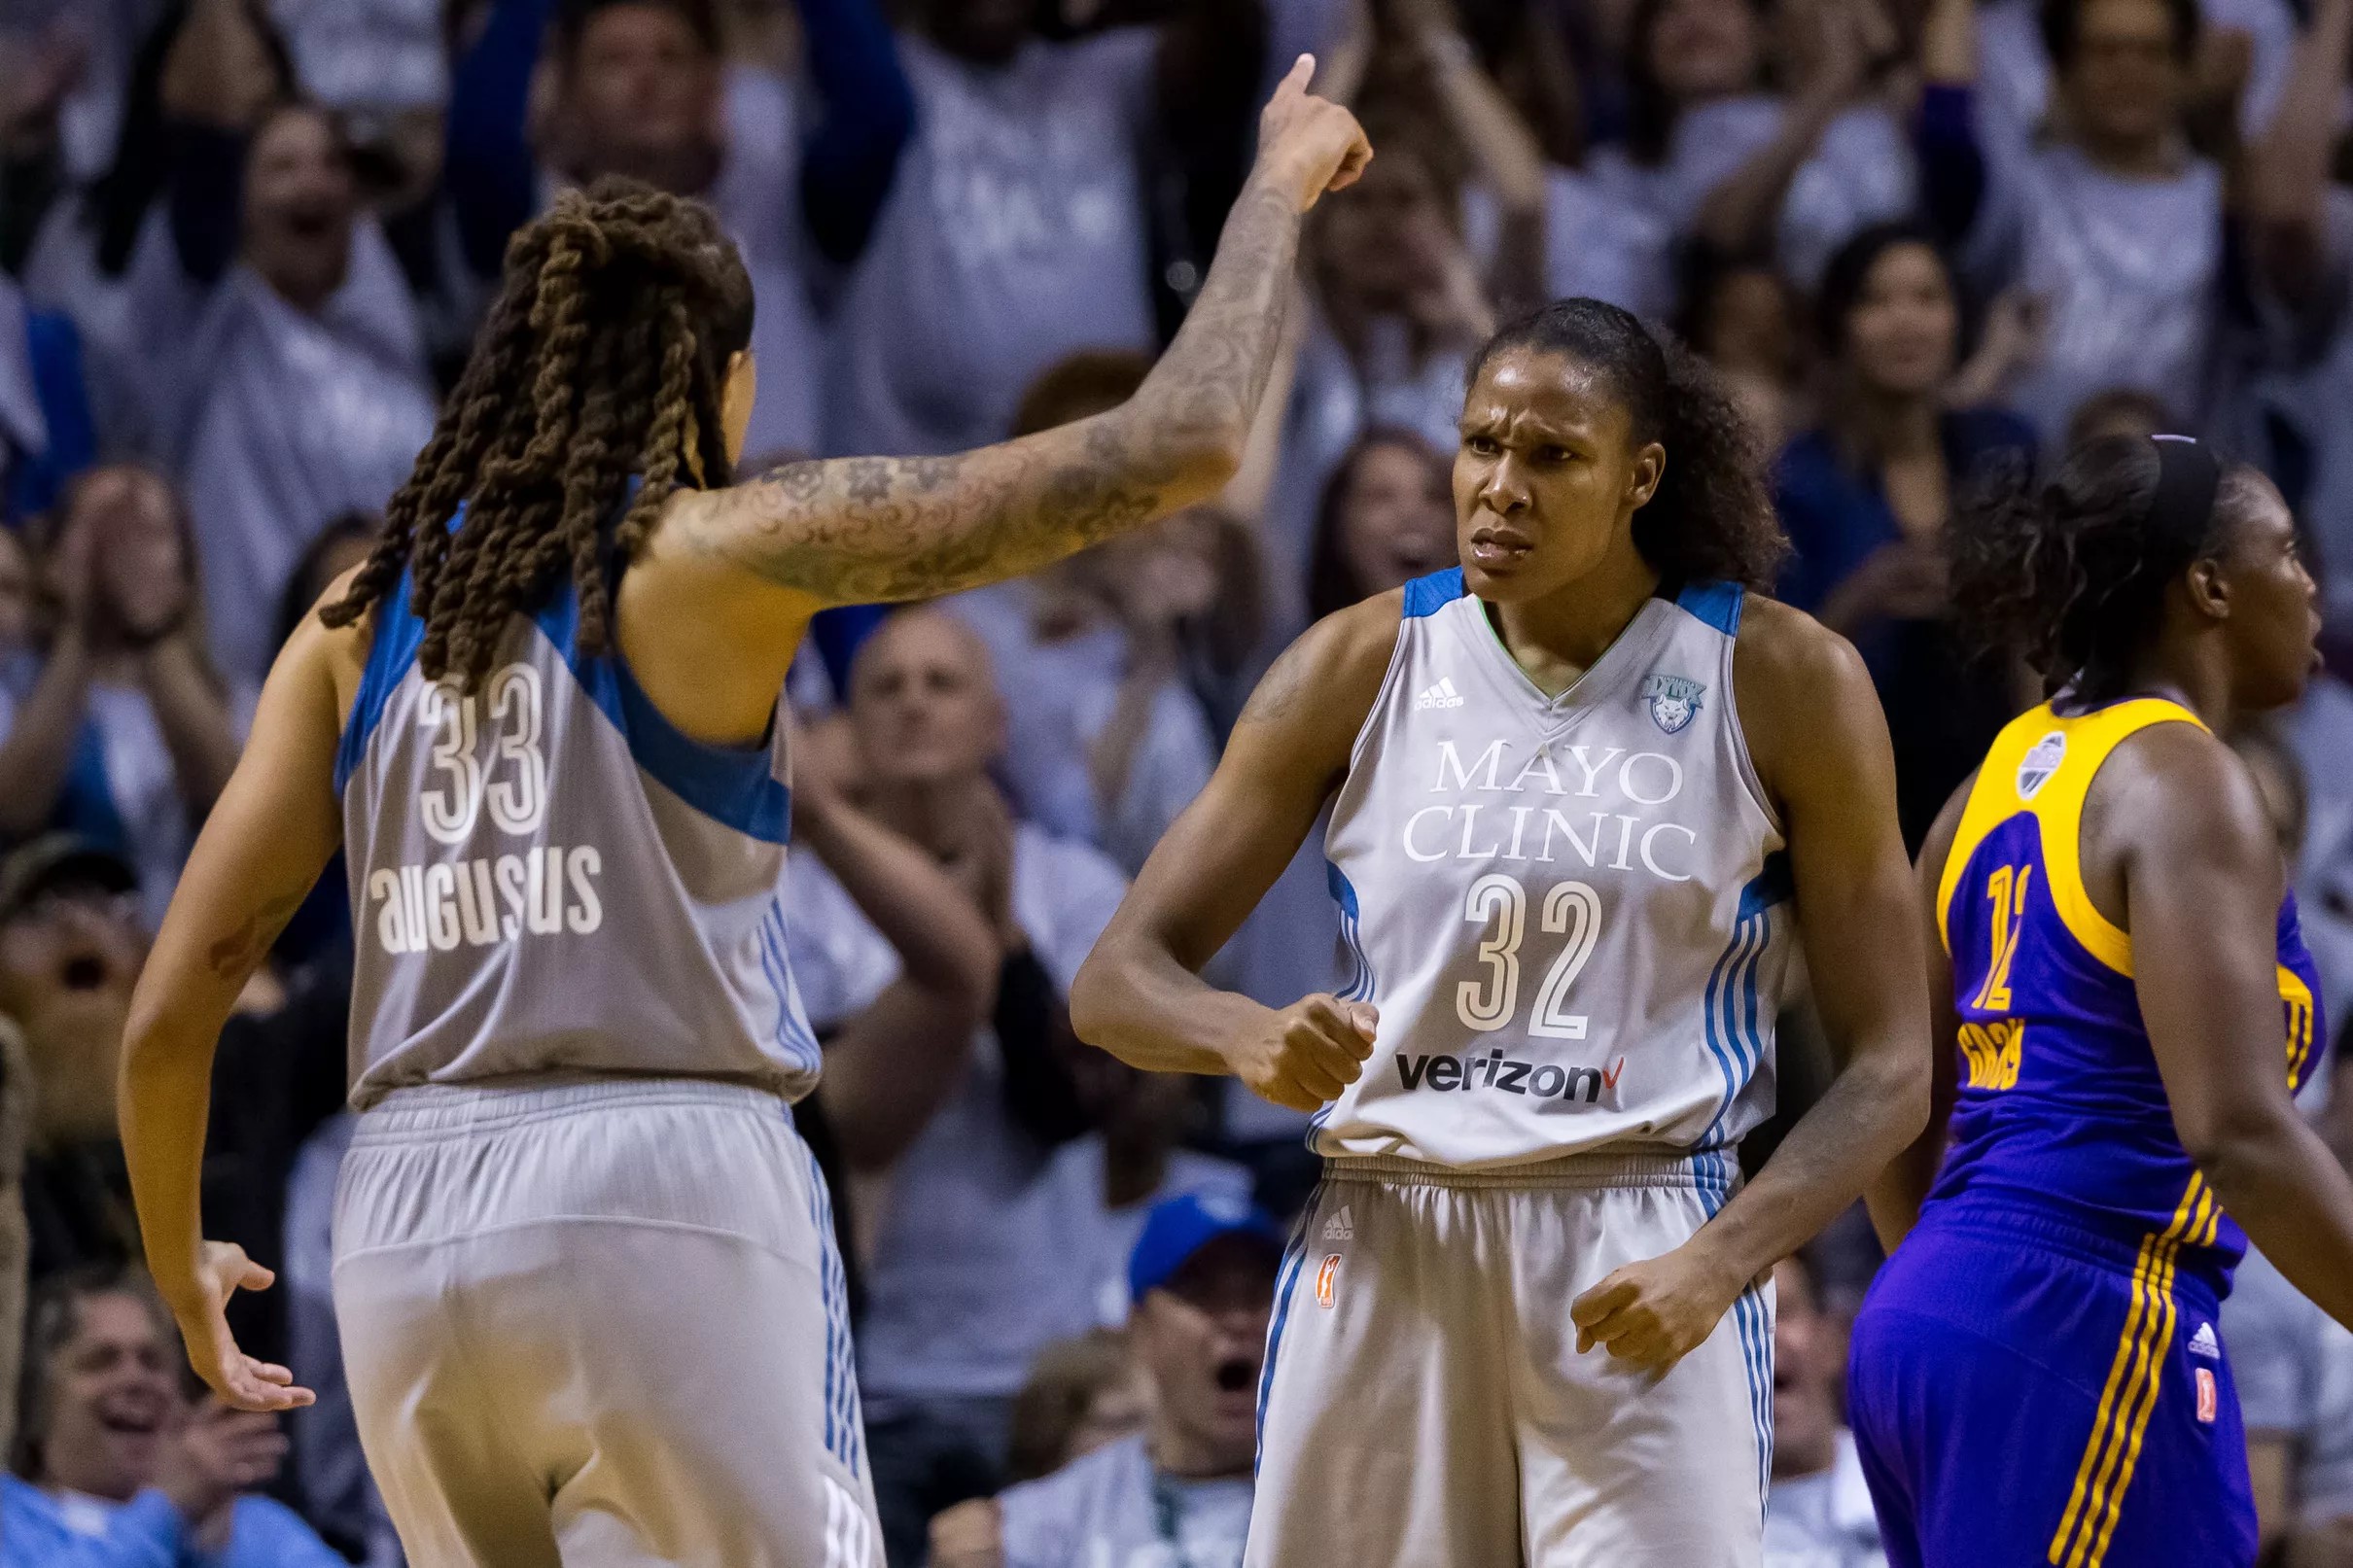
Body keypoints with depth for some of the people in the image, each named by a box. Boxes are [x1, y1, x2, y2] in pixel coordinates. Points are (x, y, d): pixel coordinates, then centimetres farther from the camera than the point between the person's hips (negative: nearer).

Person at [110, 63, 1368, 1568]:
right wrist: (1278, 185, 11)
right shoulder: (719, 554, -2)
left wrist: (179, 1262, 26)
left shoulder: (364, 616, 12)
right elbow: (1175, 449, -5)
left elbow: (173, 1007, 9)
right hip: (664, 1209, -5)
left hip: (406, 1231, 5)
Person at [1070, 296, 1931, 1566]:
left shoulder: (1781, 686, -1)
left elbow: (1888, 1066, 1)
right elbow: (1116, 981, 5)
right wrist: (1250, 1038, -19)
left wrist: (1716, 1262, -16)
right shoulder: (1362, 667, 4)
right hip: (1381, 1259, 2)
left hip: (1640, 1278, -2)